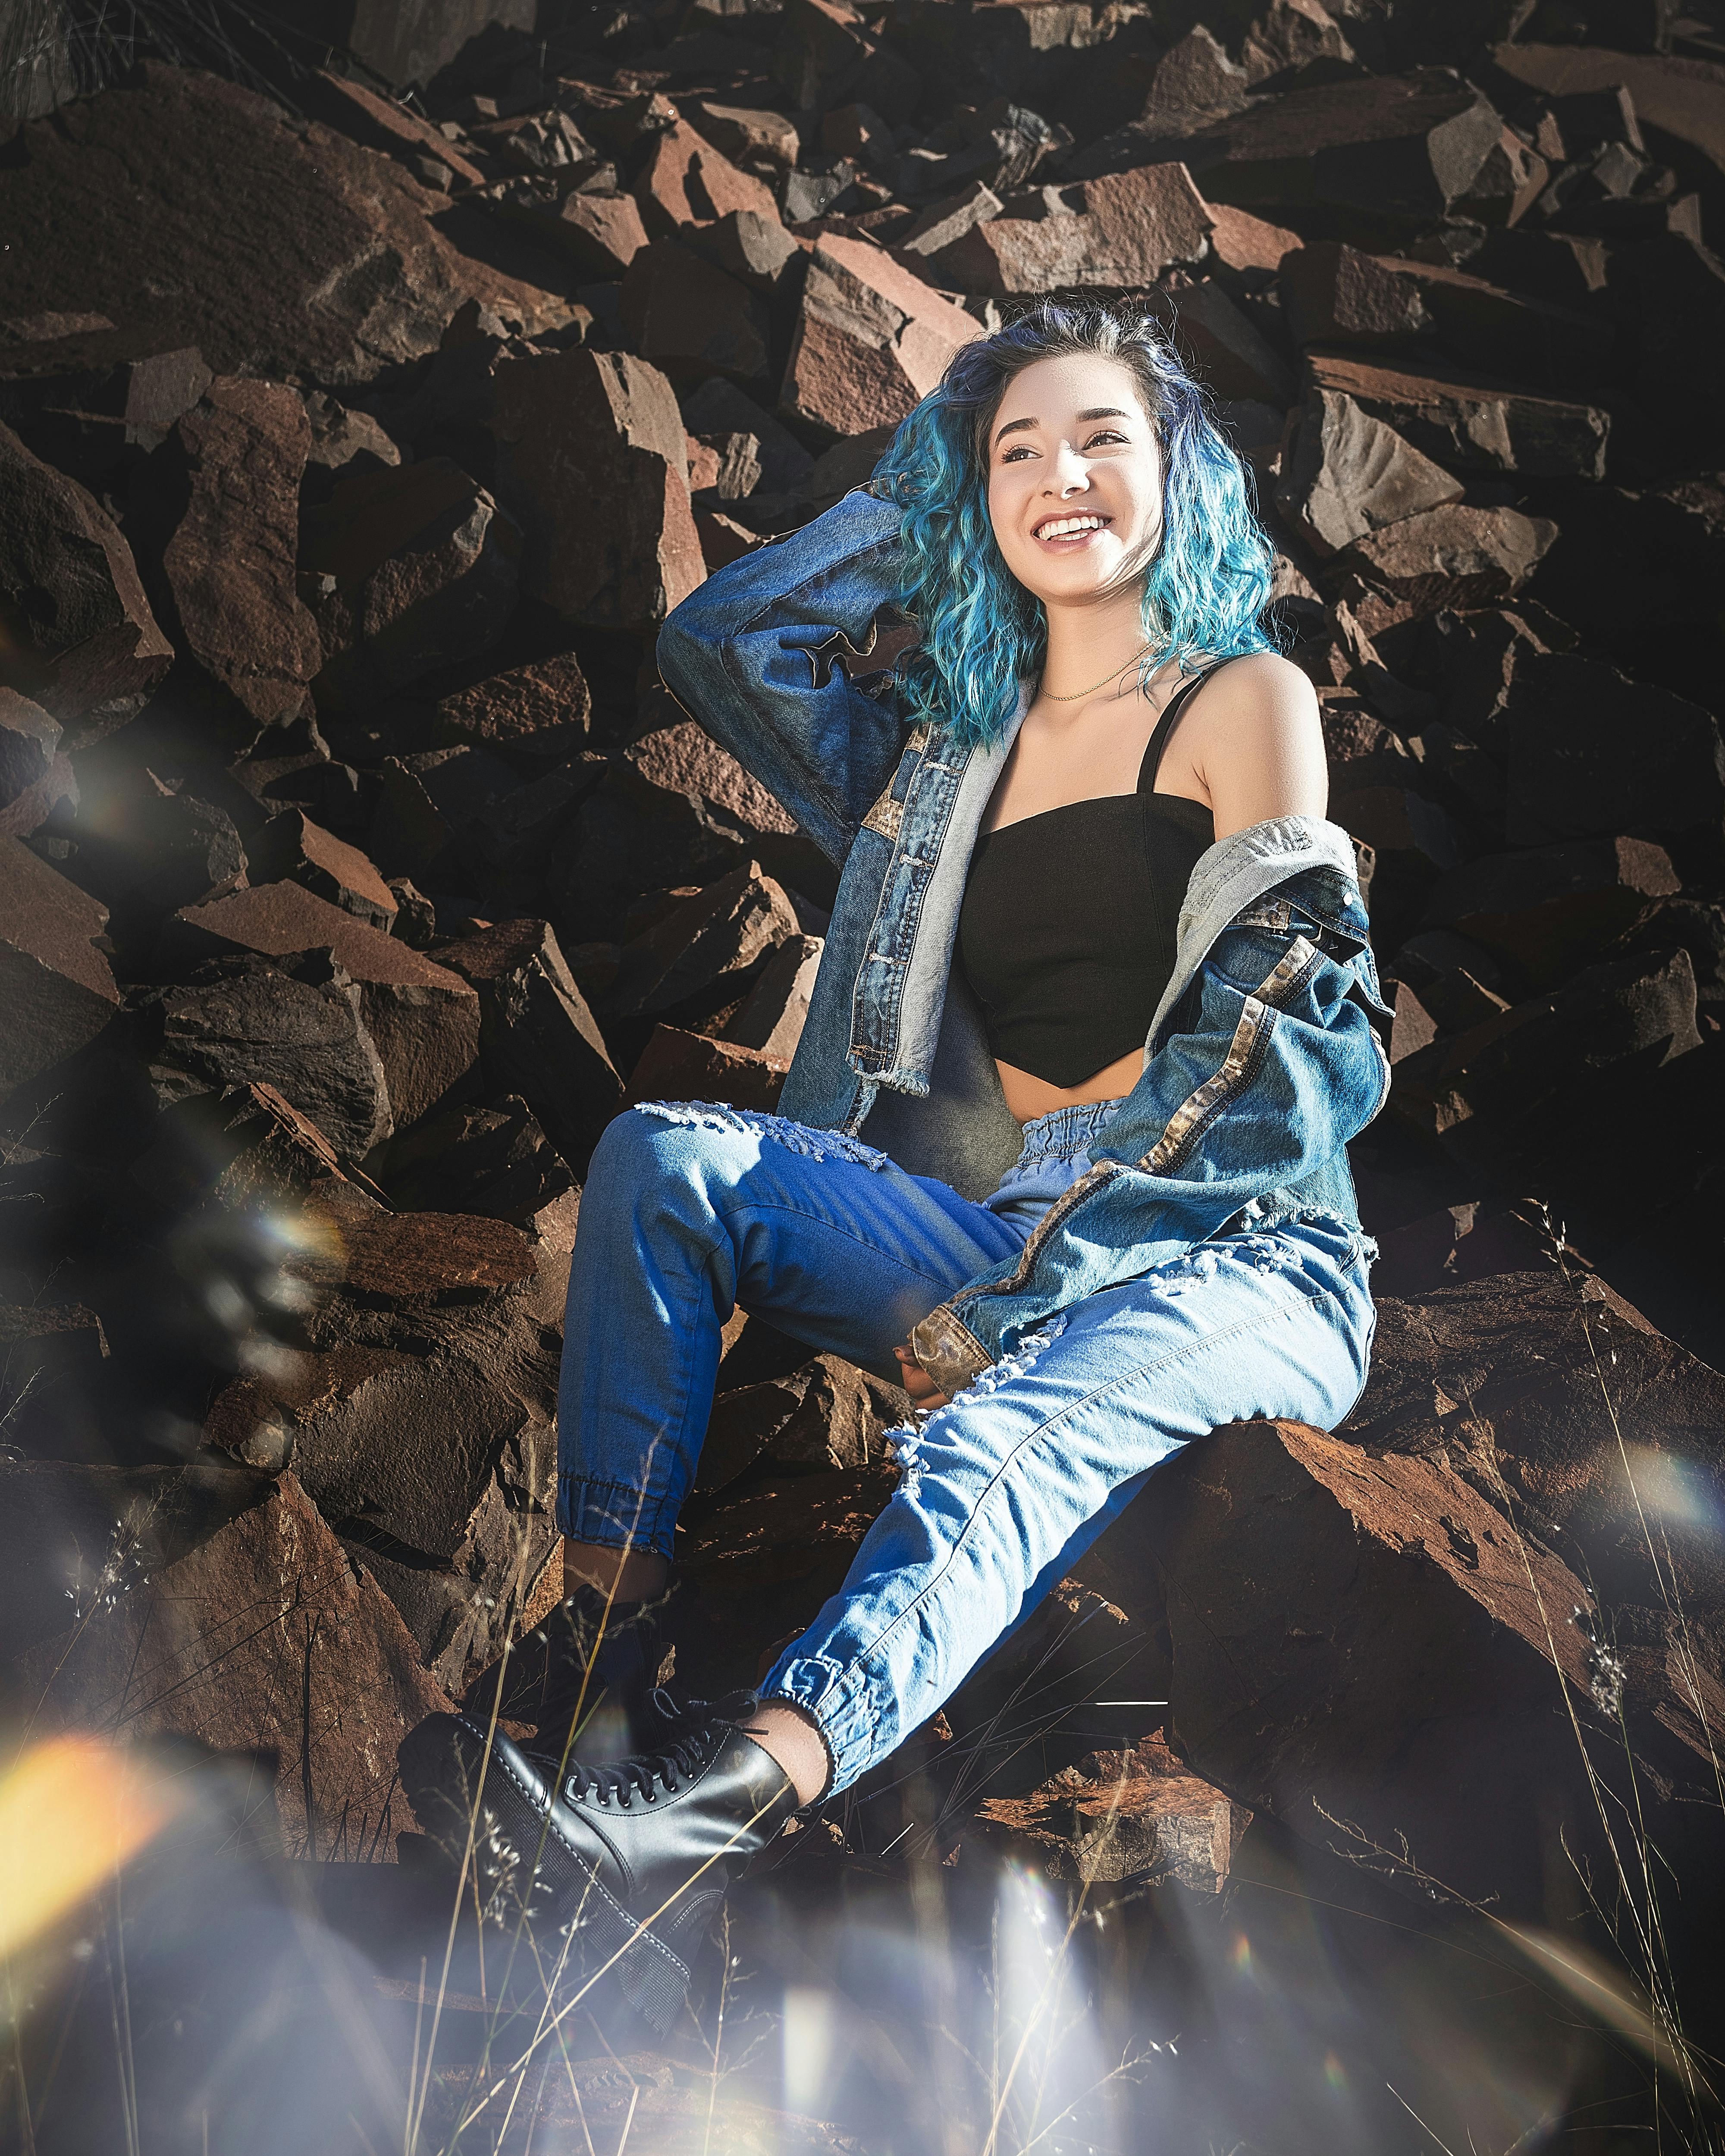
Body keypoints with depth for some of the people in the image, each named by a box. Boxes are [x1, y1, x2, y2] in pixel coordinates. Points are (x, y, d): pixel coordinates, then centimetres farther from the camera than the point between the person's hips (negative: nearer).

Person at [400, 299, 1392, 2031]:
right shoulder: (955, 740, 20)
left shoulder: (1245, 700, 4)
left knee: (999, 1446, -36)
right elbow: (713, 640, 25)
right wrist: (925, 492, 21)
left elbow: (1287, 1042, -8)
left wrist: (1028, 1276, -16)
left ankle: (704, 1810, -58)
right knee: (667, 1152, -18)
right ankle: (597, 1640, -31)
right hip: (1004, 1239, 5)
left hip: (1233, 1256, -4)